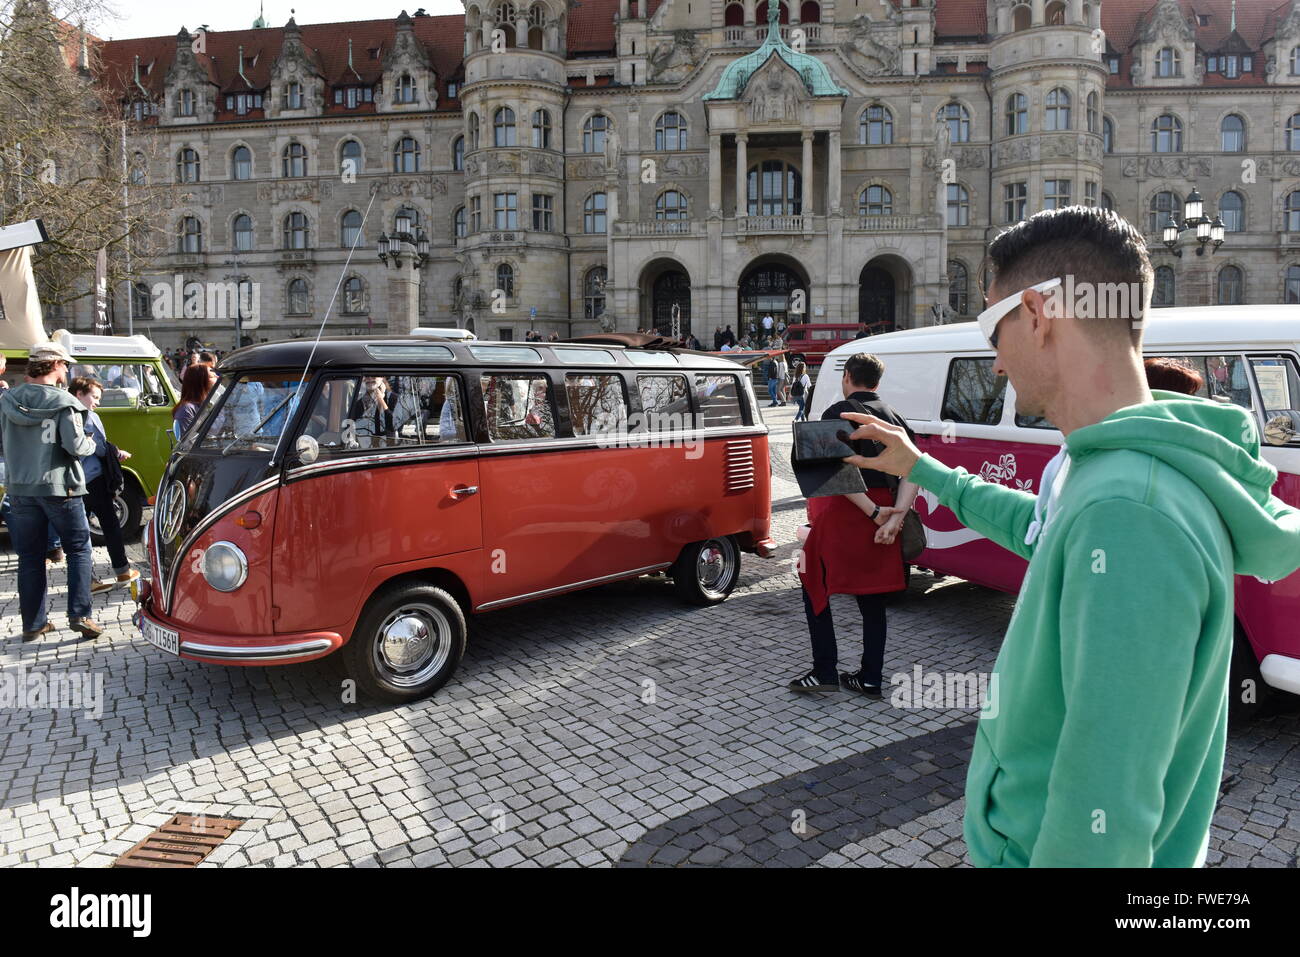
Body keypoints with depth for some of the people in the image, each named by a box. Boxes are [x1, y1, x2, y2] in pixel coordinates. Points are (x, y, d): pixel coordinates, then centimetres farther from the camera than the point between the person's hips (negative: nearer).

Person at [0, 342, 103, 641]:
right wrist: (91, 444, 3)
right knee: (79, 550, 7)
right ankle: (79, 616, 1)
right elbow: (76, 446, -17)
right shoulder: (63, 402, -12)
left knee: (29, 557, 11)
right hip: (59, 488, -4)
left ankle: (33, 623, 16)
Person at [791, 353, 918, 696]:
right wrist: (895, 516, -10)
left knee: (815, 589, 8)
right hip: (880, 514, 6)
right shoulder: (894, 418, 10)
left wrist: (874, 512, -14)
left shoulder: (837, 414, -7)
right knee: (872, 598, 13)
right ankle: (870, 678, 18)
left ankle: (824, 671, 5)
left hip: (842, 512, -6)